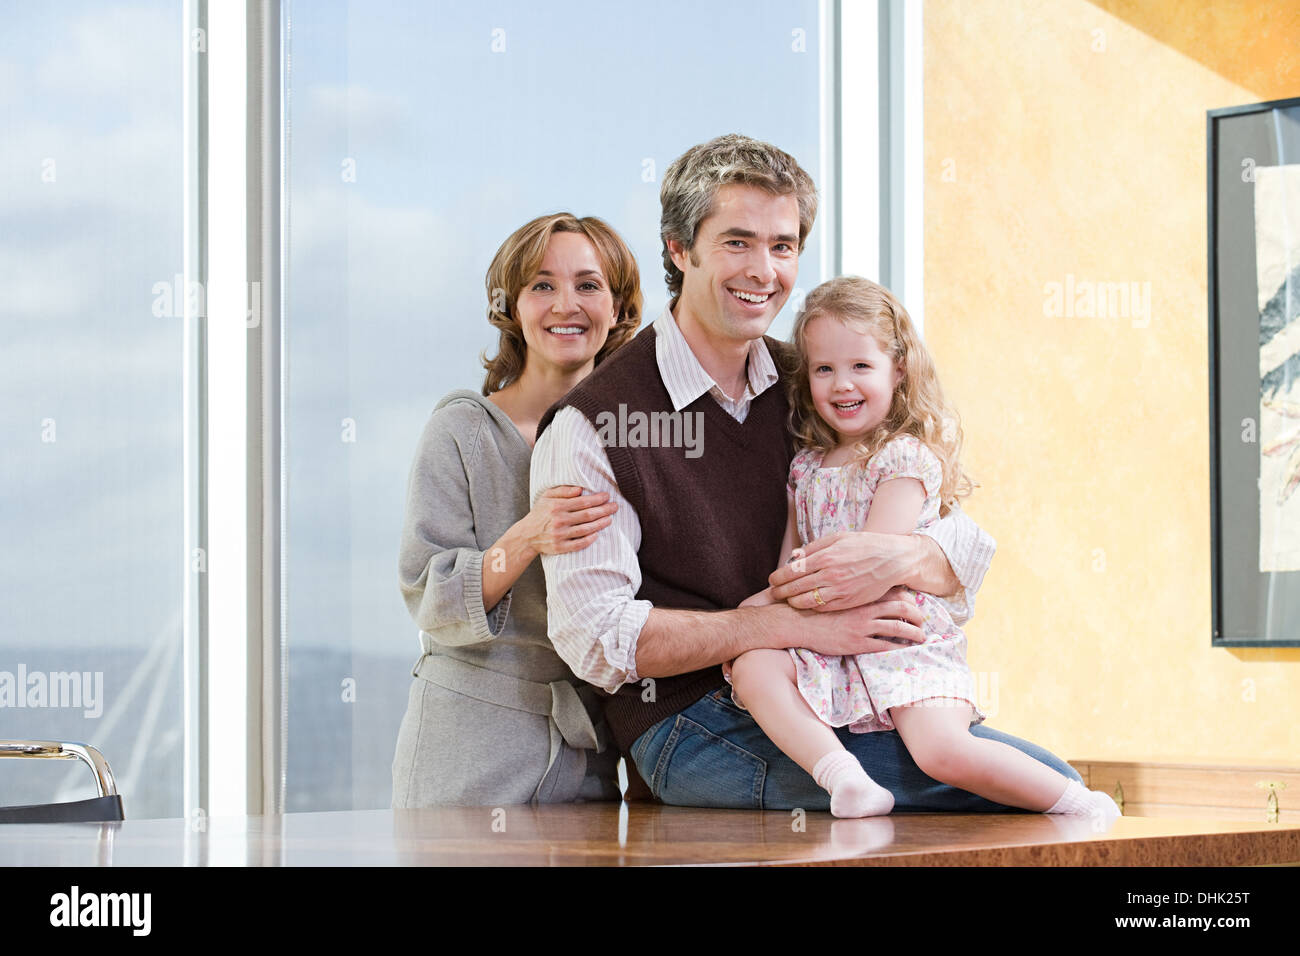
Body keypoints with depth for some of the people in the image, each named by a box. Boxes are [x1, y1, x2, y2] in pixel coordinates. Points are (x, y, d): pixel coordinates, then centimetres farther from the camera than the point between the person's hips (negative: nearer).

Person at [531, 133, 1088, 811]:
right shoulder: (591, 426, -6)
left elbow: (967, 551, 8)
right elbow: (594, 636, -15)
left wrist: (898, 558, -18)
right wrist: (796, 623, -21)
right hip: (695, 726, -6)